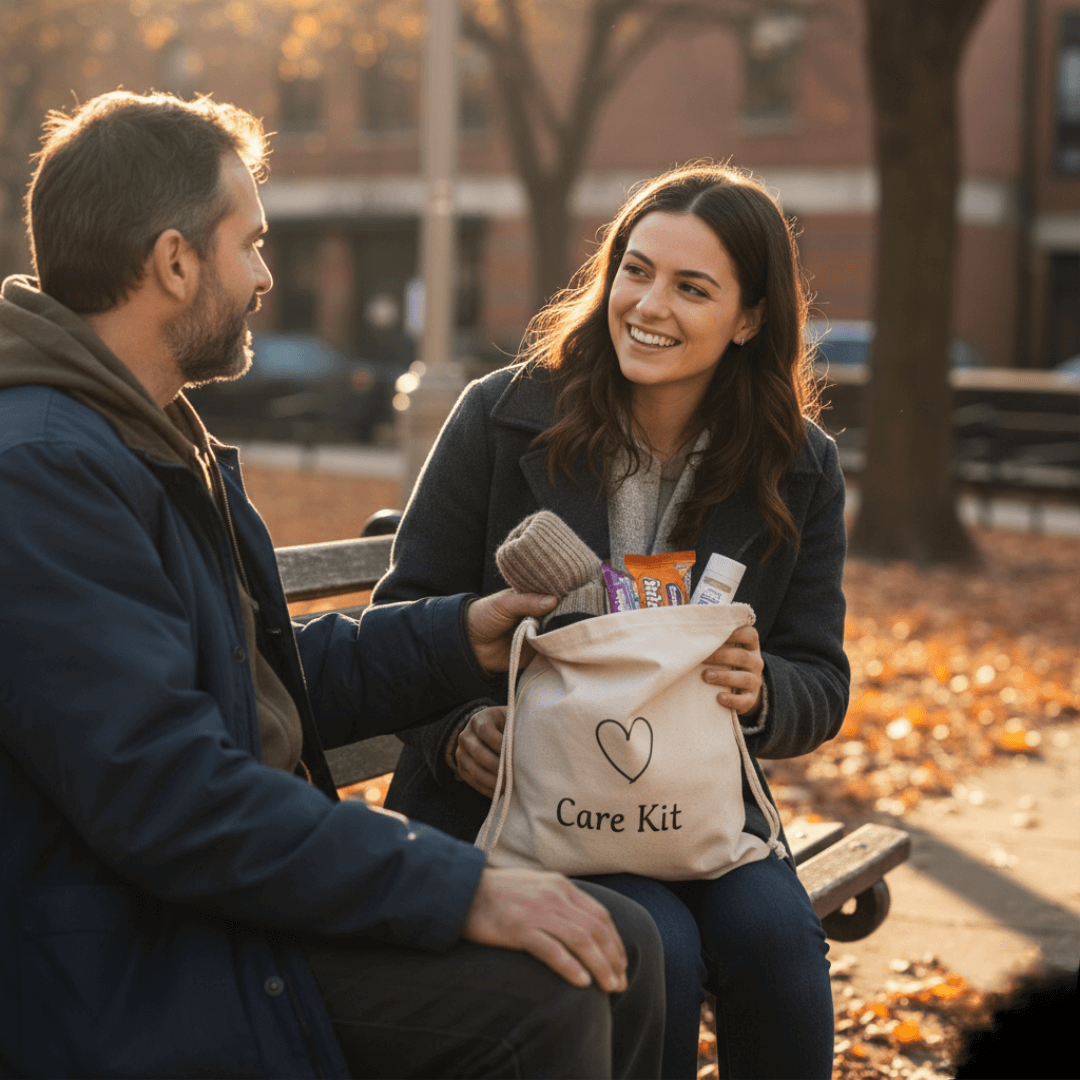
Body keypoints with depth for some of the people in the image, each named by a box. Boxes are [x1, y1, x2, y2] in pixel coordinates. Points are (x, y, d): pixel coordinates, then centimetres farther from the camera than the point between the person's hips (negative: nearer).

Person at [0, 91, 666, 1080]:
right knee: (536, 996, -23)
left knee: (622, 947, 0)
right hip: (131, 958, -10)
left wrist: (458, 639, 11)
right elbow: (166, 793, -27)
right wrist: (458, 891, -25)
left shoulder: (152, 438, 15)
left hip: (239, 876, 10)